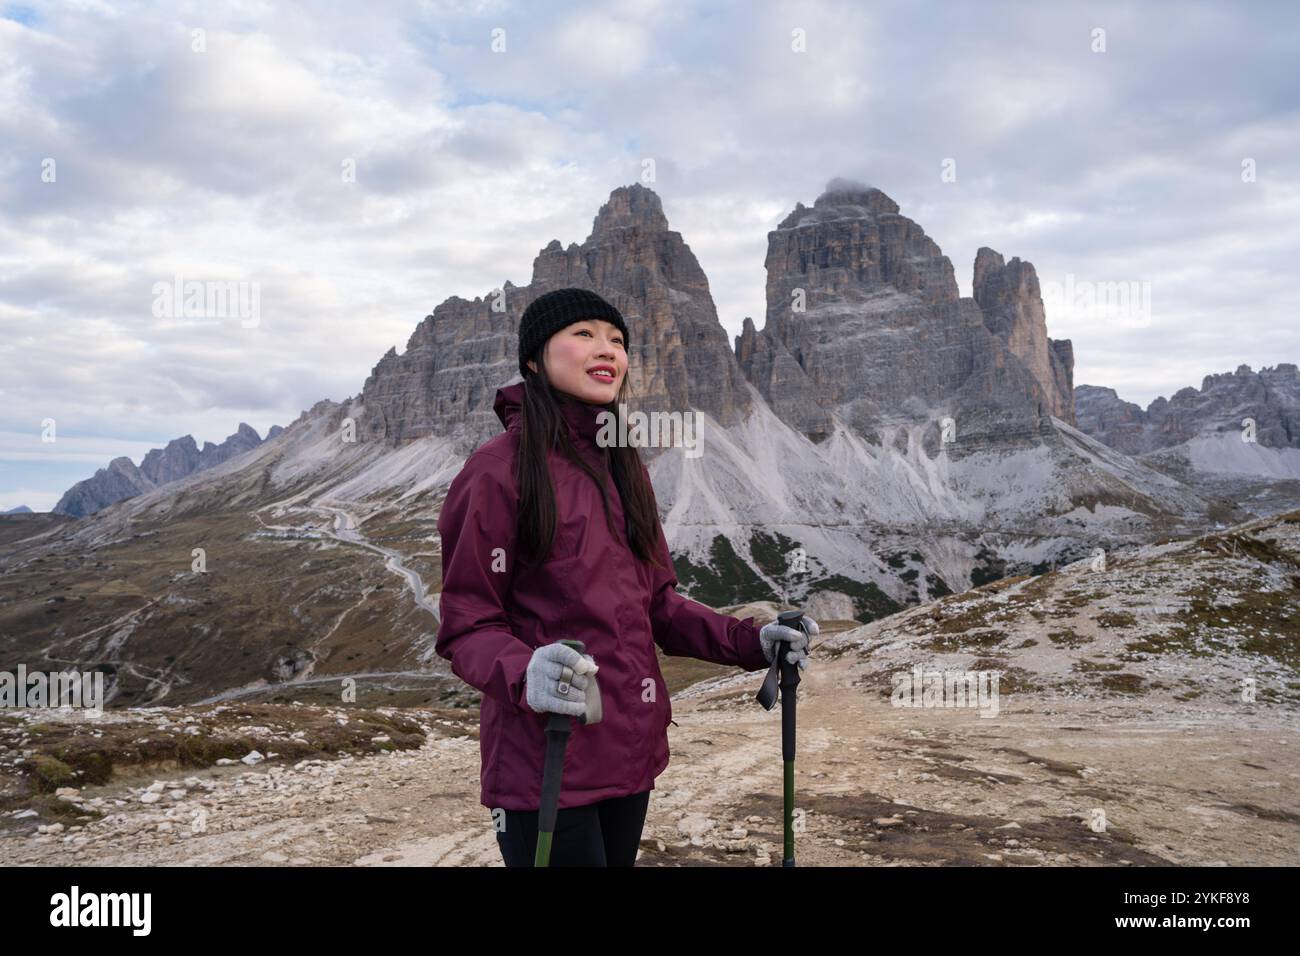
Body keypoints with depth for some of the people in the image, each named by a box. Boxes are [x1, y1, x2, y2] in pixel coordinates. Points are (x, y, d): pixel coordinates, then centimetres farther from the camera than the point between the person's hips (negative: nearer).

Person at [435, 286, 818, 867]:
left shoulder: (623, 466, 10)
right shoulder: (500, 470, -12)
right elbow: (466, 625, -12)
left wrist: (750, 642, 0)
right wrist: (525, 675, -32)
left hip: (631, 750, 7)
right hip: (543, 764, -7)